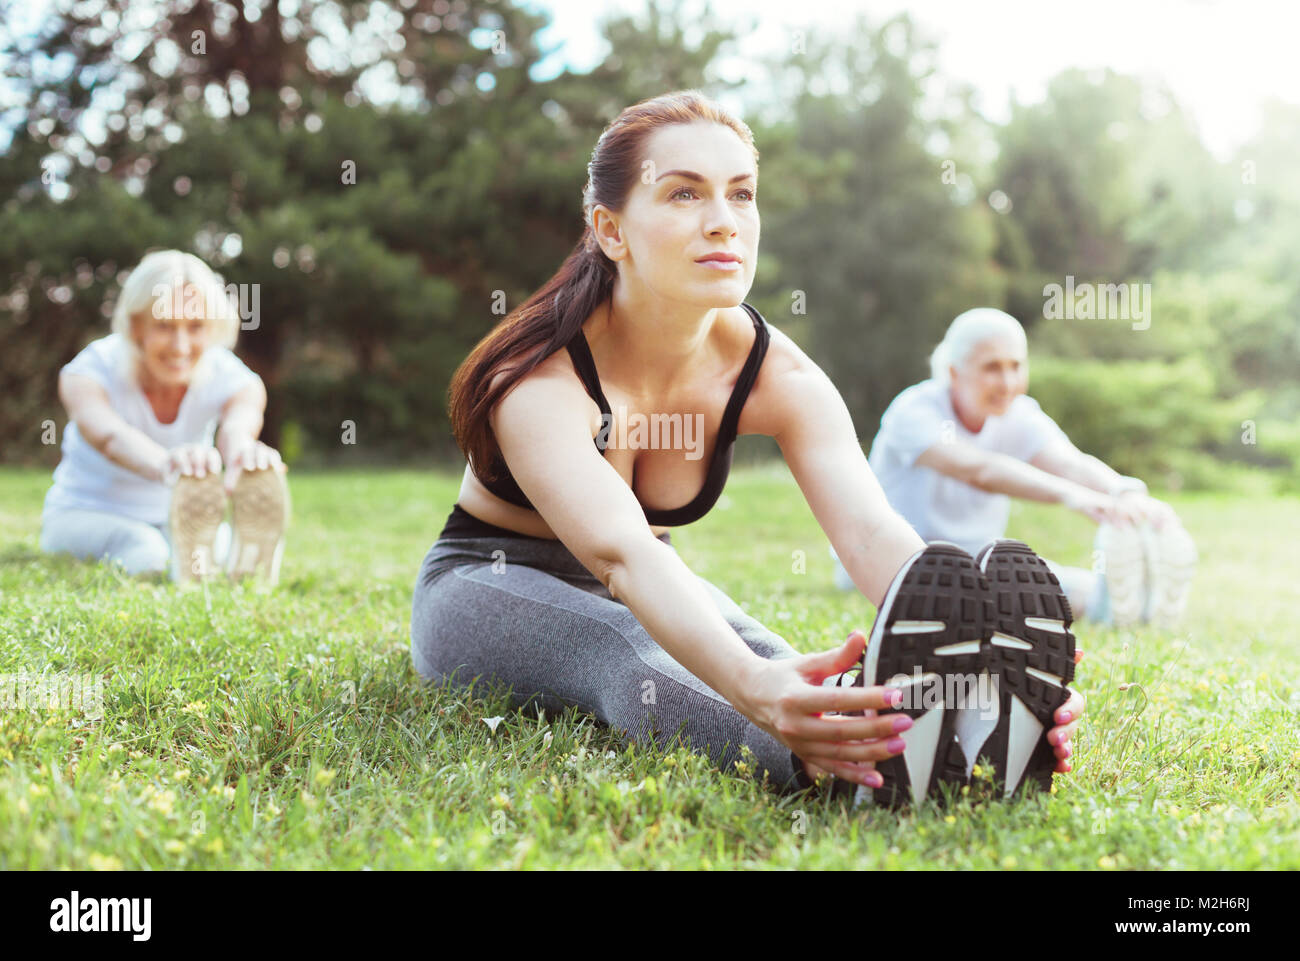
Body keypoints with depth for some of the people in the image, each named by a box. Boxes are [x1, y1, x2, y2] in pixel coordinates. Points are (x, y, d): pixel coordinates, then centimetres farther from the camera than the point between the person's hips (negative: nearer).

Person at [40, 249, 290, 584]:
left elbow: (238, 426, -40)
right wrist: (164, 465, -69)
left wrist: (243, 455, -67)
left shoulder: (229, 378, -14)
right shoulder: (93, 370, -20)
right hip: (85, 516, -4)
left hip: (176, 519, 4)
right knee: (142, 551, -37)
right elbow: (108, 434, -44)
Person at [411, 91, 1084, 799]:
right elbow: (620, 553, -49)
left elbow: (870, 530, -34)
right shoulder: (539, 377, -32)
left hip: (656, 583, 5)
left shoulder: (772, 372, -18)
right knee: (626, 655, -40)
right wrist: (750, 685, -69)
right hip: (489, 585, -5)